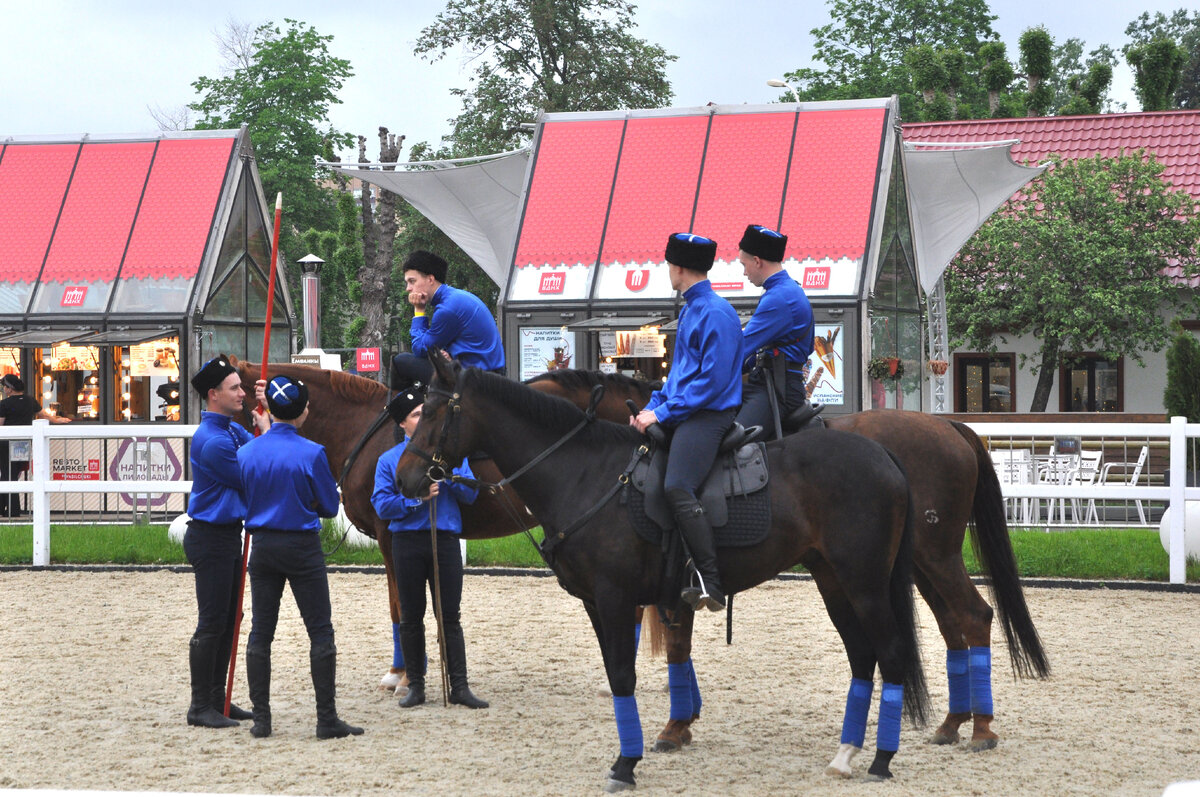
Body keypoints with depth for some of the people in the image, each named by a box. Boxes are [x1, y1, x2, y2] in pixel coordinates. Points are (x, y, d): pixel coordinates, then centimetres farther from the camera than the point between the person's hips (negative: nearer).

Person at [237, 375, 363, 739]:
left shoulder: (246, 452, -2)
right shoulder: (312, 453, -13)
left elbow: (243, 501, 7)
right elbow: (330, 506, -4)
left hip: (262, 545, 4)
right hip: (302, 547, -4)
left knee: (260, 632, 10)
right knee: (320, 631, 2)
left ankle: (261, 718, 10)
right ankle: (327, 719, 0)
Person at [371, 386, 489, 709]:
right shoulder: (389, 460, 5)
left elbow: (470, 493, 2)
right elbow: (382, 505, -3)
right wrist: (416, 498, -16)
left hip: (445, 540, 0)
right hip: (407, 542, 0)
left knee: (450, 616, 0)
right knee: (411, 619, 6)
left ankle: (459, 686, 1)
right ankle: (416, 685, 14)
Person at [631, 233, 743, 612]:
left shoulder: (716, 313, -12)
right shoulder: (691, 310, 20)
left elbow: (713, 379, -19)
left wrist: (664, 413, -18)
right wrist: (651, 407, 10)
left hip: (709, 414, -11)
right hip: (683, 413, 11)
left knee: (677, 487, -28)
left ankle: (711, 584, -31)